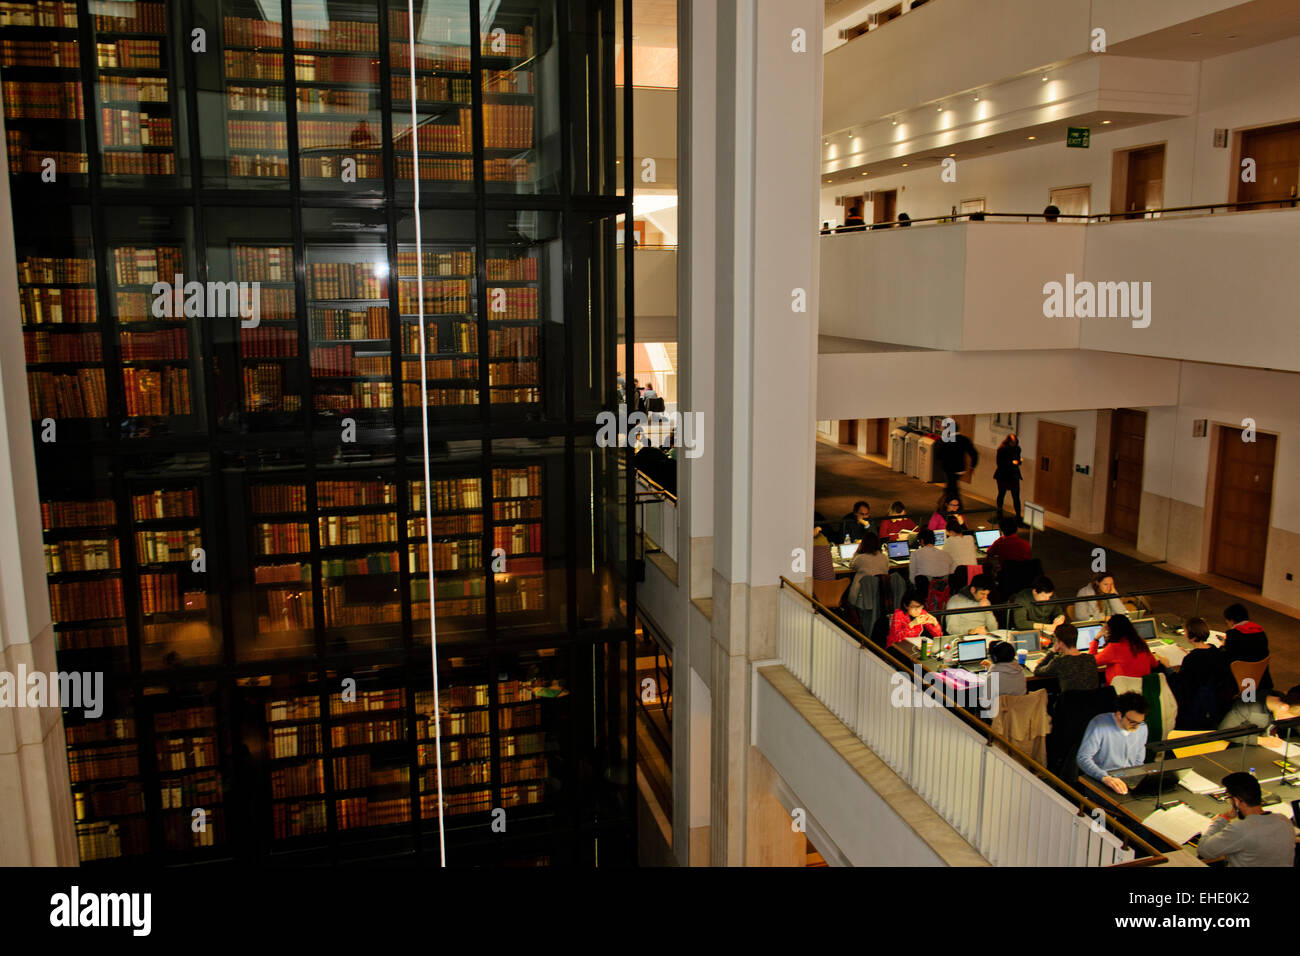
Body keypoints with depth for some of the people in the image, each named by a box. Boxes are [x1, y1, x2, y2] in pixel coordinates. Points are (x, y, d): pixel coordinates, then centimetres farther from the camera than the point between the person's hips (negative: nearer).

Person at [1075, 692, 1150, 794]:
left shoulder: (1142, 727, 3)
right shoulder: (1099, 724, -17)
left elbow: (1139, 762, 17)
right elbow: (1083, 758, -25)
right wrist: (1105, 778, -40)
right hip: (1098, 781, -5)